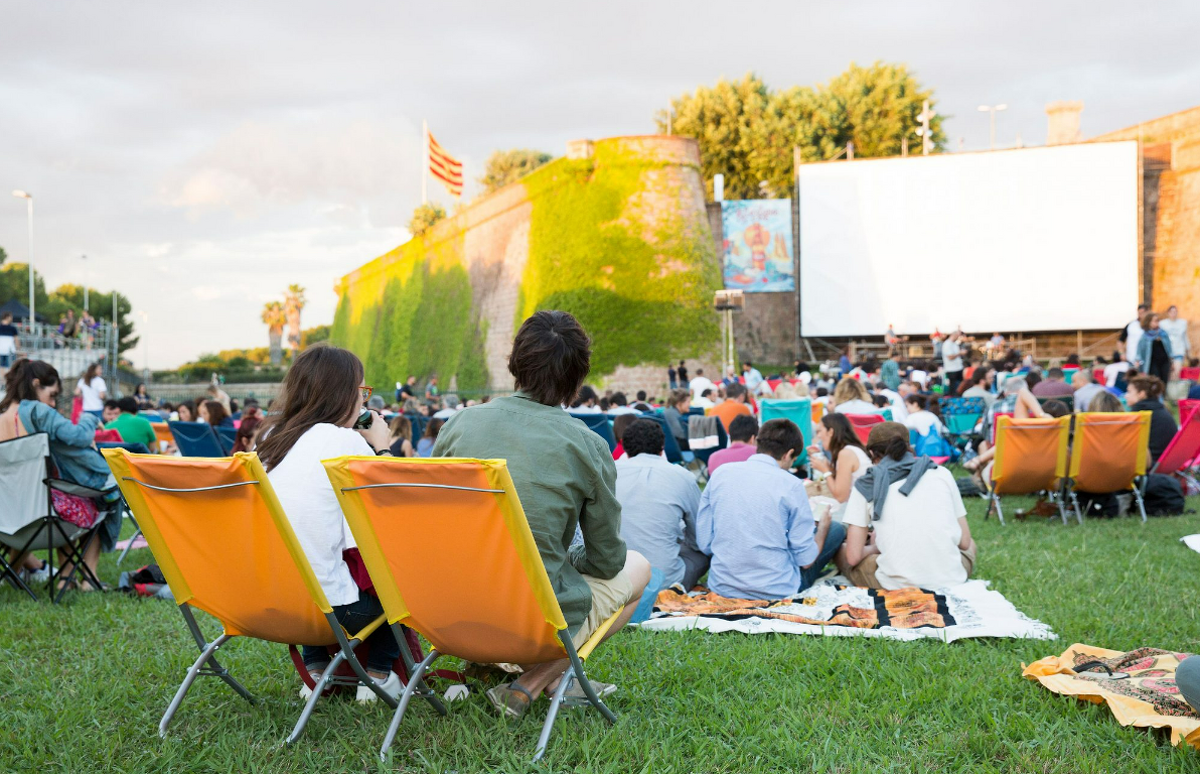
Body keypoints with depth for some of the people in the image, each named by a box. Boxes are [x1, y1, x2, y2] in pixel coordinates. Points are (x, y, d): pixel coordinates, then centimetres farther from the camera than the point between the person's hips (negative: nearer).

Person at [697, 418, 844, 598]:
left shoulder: (720, 473, 0)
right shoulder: (791, 485, -11)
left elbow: (704, 544, 3)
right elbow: (806, 560, -6)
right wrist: (823, 527, 13)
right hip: (775, 589, -5)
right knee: (836, 529, 15)